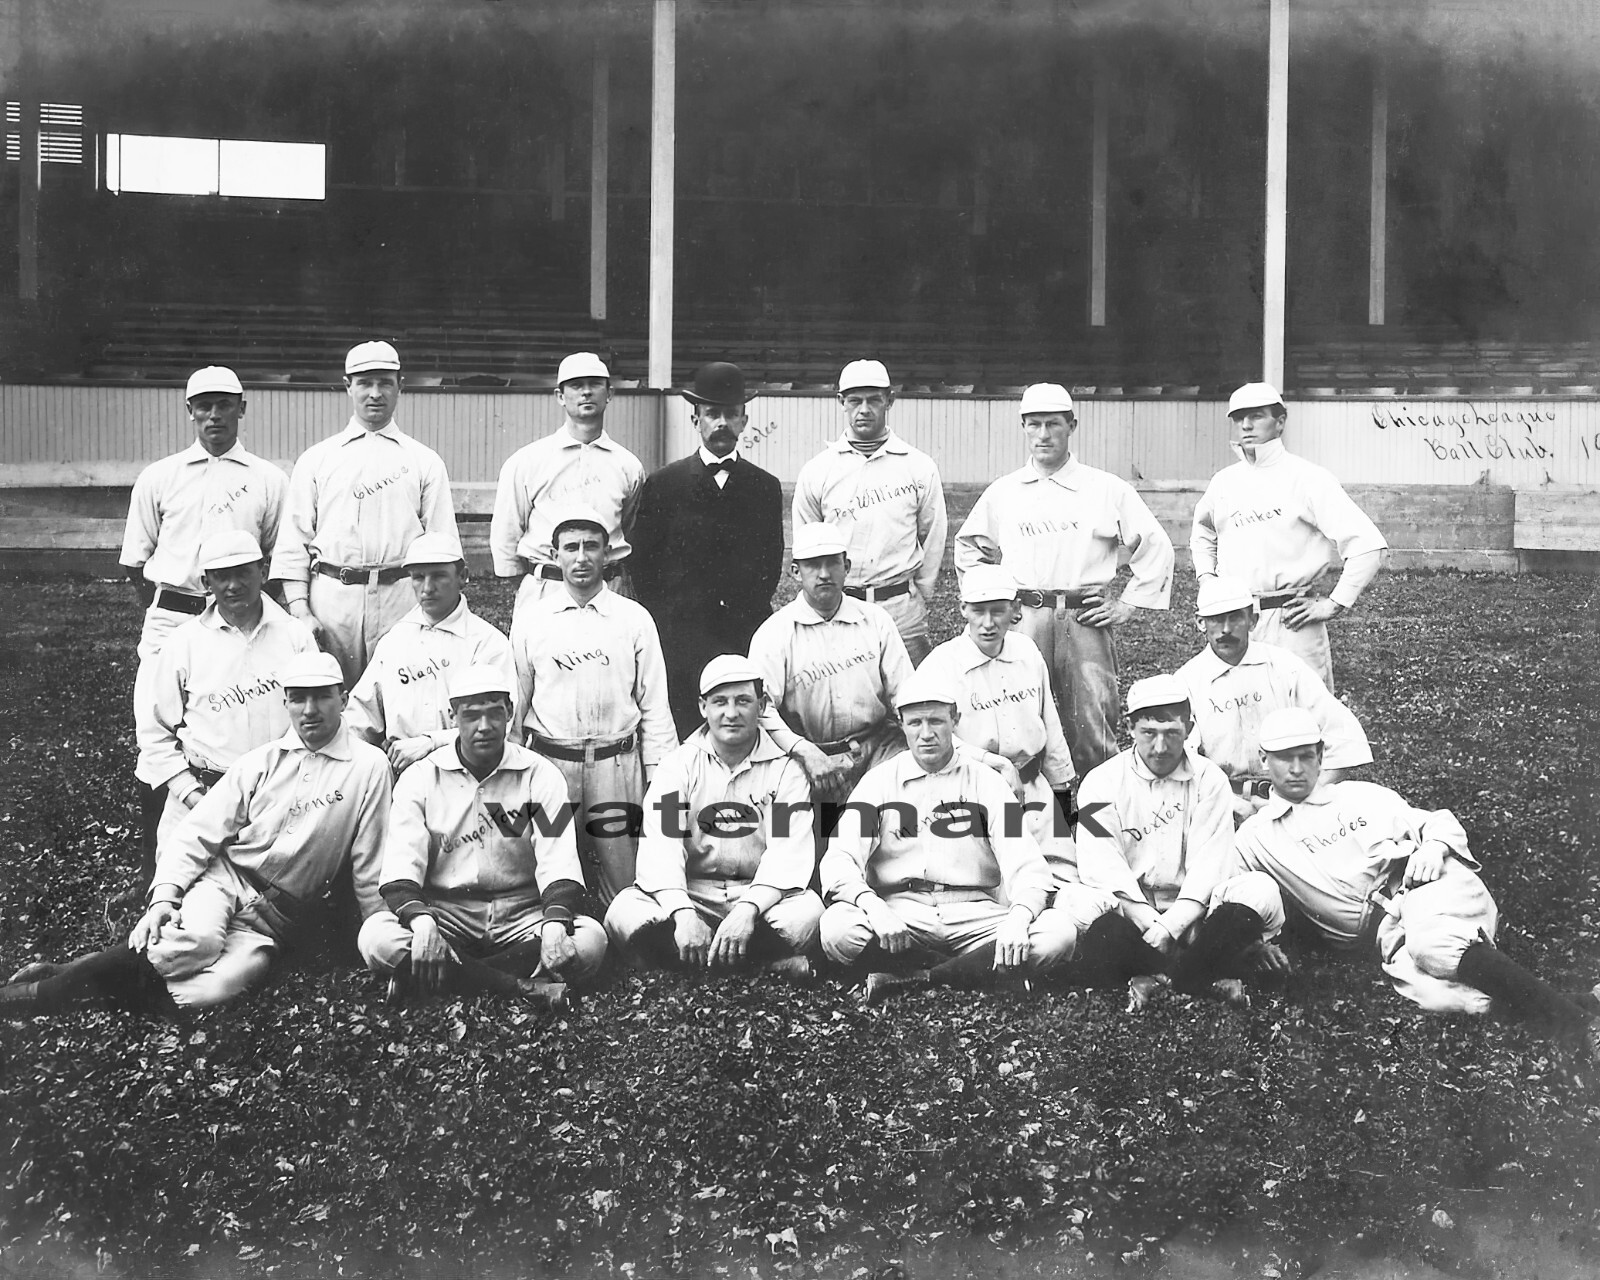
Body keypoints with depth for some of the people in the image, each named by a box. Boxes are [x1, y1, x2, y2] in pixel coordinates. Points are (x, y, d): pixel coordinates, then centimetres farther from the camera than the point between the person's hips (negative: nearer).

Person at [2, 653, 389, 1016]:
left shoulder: (368, 767, -1)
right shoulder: (260, 761, 6)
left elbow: (368, 869, 2)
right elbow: (197, 834, 2)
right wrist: (165, 896, -12)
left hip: (273, 923, -1)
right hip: (223, 879, 1)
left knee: (213, 986, -31)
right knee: (197, 941, -35)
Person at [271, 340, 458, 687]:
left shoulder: (425, 462, 12)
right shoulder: (316, 459, 14)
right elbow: (294, 540, 10)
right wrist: (300, 610, -1)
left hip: (401, 601, 0)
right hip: (331, 598, 1)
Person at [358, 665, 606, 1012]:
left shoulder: (541, 775, 2)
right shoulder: (421, 777, 2)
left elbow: (560, 866, -8)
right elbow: (401, 866, -9)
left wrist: (555, 924, -29)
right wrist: (421, 920, -31)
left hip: (521, 918, 0)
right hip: (445, 915, 0)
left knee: (590, 938, -29)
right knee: (376, 937, -31)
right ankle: (523, 986, -31)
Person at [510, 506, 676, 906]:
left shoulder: (634, 619, 5)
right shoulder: (531, 619, 7)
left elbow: (655, 705, 6)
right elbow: (515, 700, 12)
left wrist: (661, 778, 1)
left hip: (617, 763, -1)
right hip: (550, 761, 1)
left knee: (622, 883, -1)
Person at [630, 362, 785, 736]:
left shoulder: (766, 487, 12)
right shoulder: (663, 484, 7)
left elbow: (772, 564, 15)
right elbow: (642, 564, 8)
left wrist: (751, 616, 6)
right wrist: (662, 626, 2)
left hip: (748, 635, 1)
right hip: (680, 638, -1)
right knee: (682, 740, -9)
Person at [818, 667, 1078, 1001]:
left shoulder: (985, 781, 9)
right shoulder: (880, 781, 9)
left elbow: (1026, 864, -1)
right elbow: (839, 859, -4)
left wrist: (1019, 917, -23)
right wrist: (873, 906, -25)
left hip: (973, 915, 1)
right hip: (899, 914, -1)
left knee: (1059, 932, -26)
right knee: (836, 929, -32)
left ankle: (909, 979, -20)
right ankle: (980, 969, -16)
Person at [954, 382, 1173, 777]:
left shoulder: (1107, 489, 6)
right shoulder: (1002, 492, 12)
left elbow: (1156, 546, 10)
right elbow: (969, 548, 26)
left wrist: (1127, 605, 4)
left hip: (1086, 620, -2)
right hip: (1022, 620, 2)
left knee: (1092, 729, -5)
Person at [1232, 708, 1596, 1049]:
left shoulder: (1360, 795, 23)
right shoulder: (1255, 839, 16)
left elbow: (1440, 823, 21)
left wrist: (1434, 845, -2)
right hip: (1385, 925, -1)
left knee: (1434, 940, -38)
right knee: (1437, 995, -36)